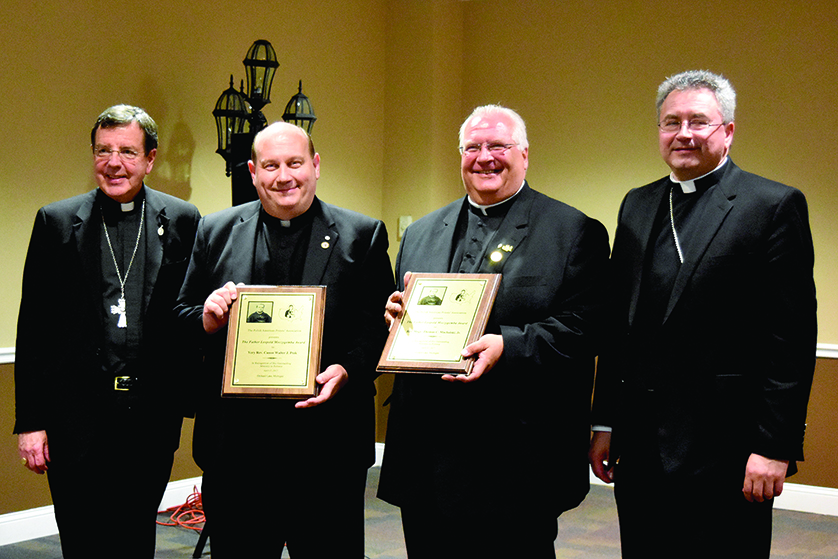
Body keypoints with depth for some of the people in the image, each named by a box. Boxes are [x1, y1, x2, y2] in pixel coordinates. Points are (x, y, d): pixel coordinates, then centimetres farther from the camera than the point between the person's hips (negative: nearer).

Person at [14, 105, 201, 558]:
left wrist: (191, 399, -2)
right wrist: (30, 421, -3)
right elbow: (33, 330, 1)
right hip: (77, 418, -1)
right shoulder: (56, 222, 2)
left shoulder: (183, 221, 4)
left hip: (152, 418, 1)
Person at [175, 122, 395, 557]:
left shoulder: (362, 237, 5)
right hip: (236, 445, 2)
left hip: (328, 444, -1)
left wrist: (346, 370, -17)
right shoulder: (216, 232, 10)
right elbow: (181, 317, 13)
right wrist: (207, 320, -10)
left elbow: (380, 326, 1)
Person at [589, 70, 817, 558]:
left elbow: (792, 339, -10)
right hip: (641, 449, 6)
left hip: (724, 452, -5)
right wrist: (605, 423, 11)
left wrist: (775, 446, -14)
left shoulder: (775, 206, -5)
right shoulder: (637, 206, 13)